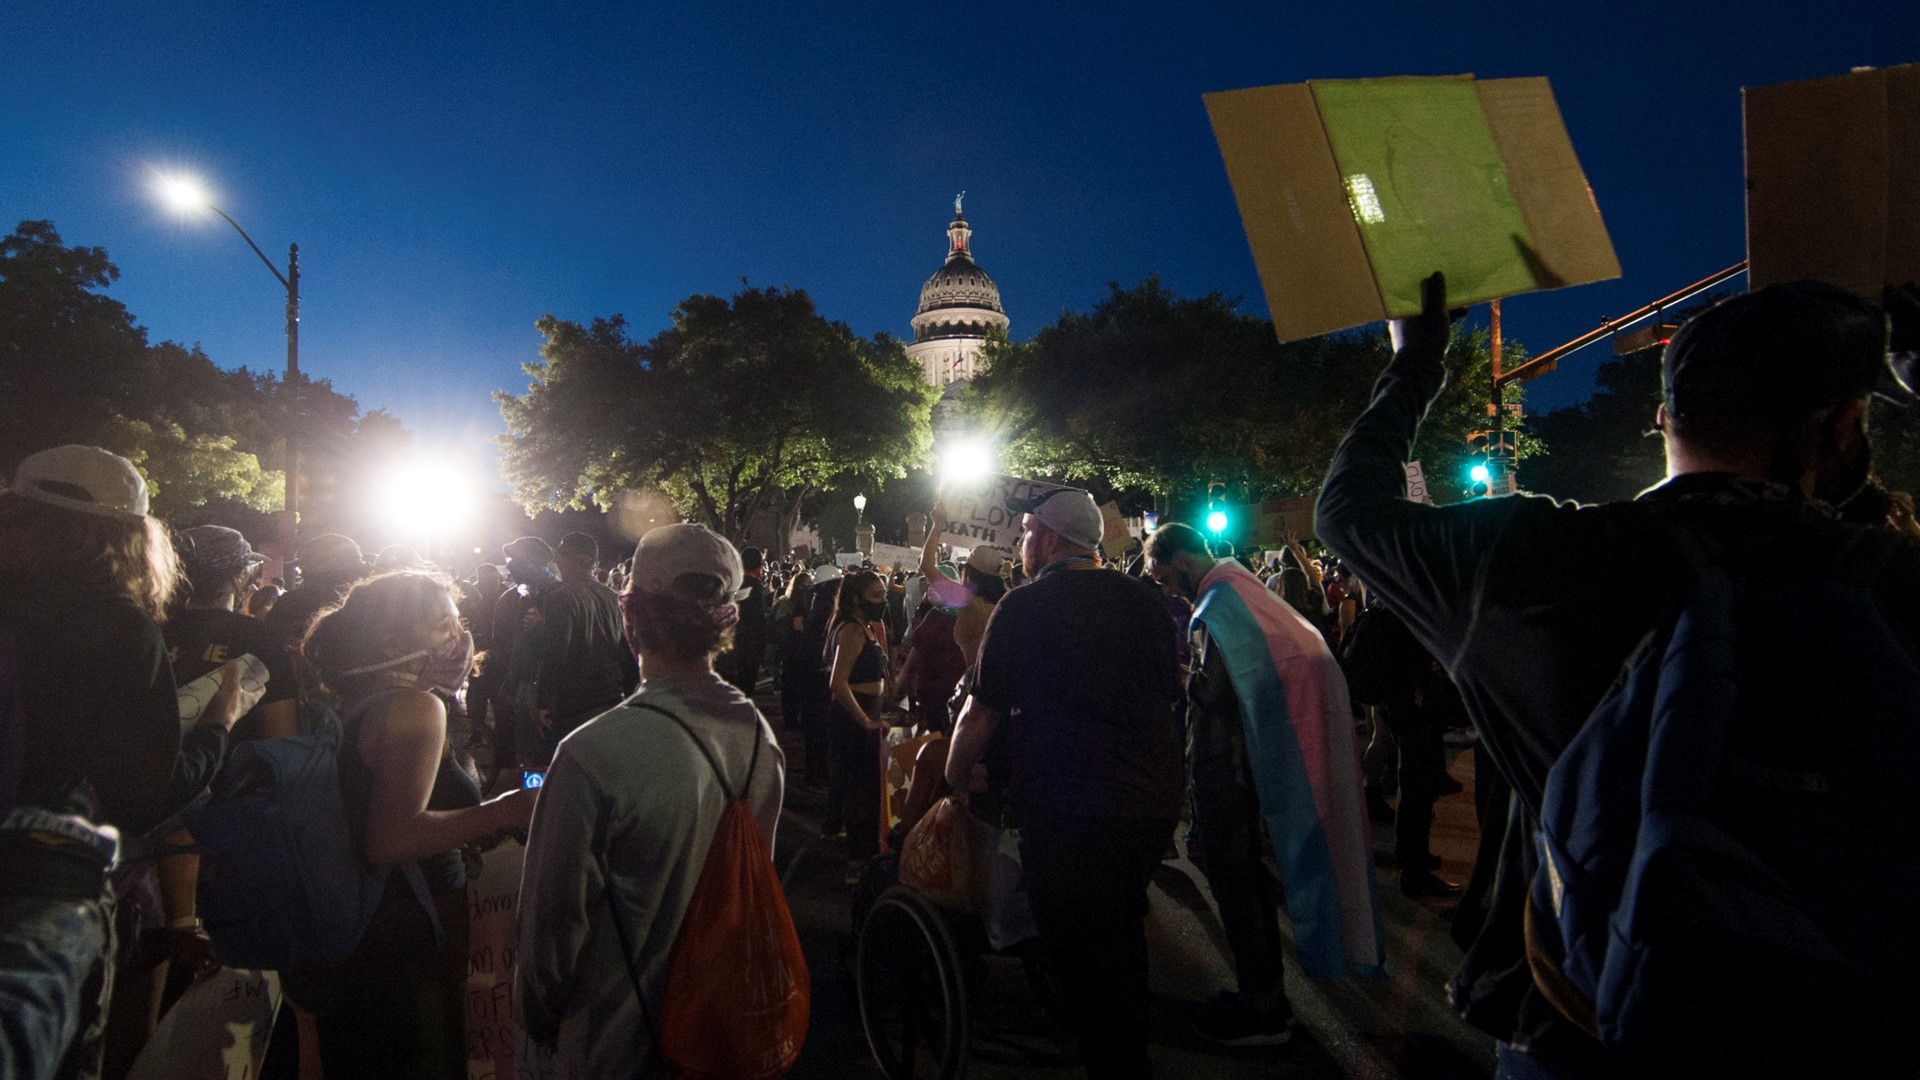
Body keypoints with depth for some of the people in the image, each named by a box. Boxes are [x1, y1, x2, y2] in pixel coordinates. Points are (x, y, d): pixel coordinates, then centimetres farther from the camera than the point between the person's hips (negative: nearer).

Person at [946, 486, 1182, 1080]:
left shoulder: (1024, 606, -12)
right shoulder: (1145, 598, 4)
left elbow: (982, 711, -7)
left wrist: (955, 775, 11)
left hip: (1068, 813, -7)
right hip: (1153, 802, 7)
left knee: (1085, 961, 10)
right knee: (1123, 943, 27)